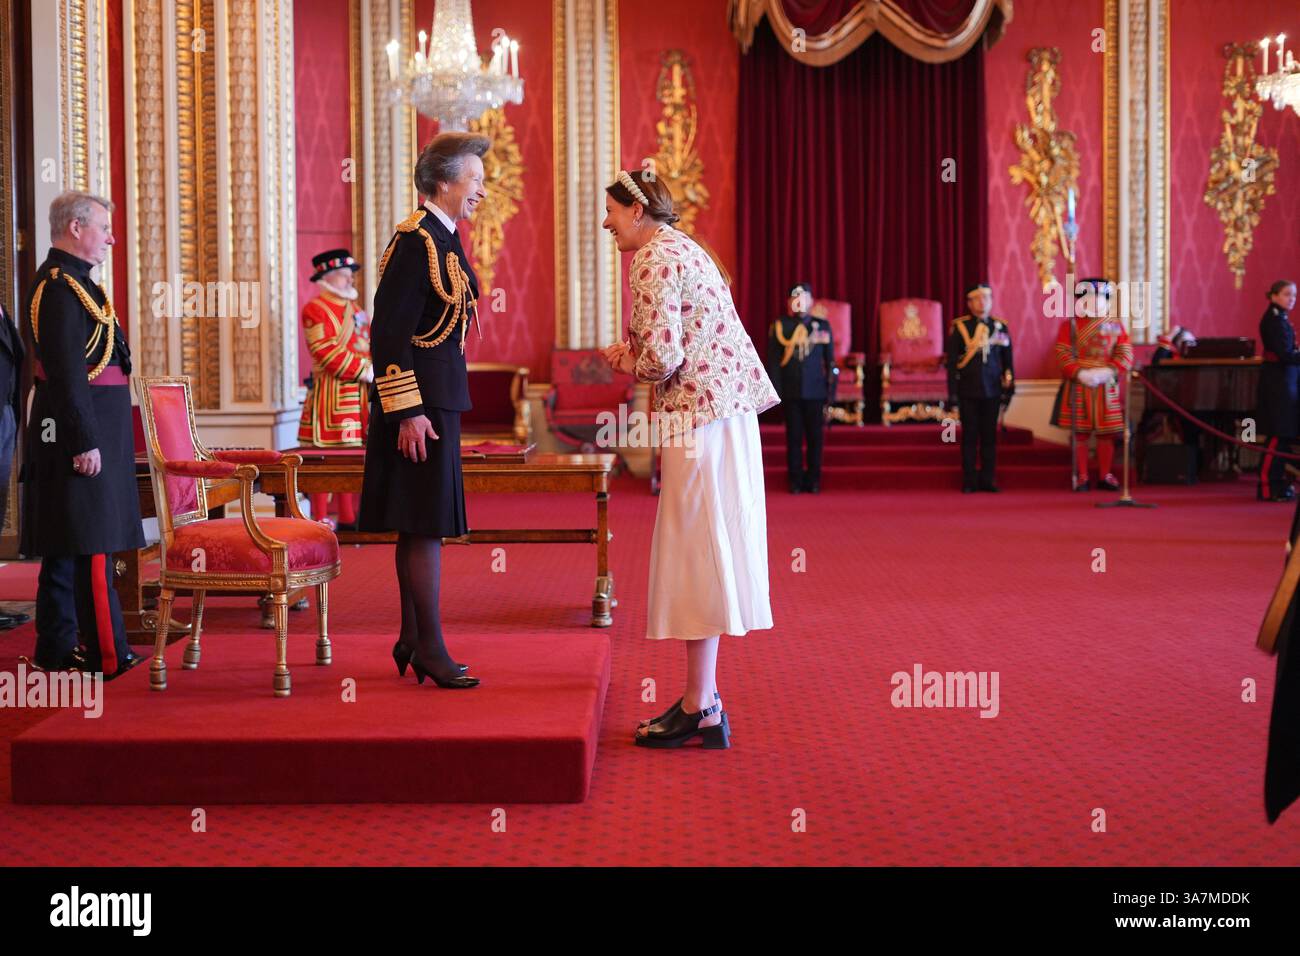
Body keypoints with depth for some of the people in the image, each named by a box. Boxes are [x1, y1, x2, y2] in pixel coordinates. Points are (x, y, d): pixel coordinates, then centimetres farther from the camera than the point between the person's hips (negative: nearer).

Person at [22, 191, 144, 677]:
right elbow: (66, 373, -21)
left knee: (67, 544, 13)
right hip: (80, 431, -11)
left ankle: (56, 648, 21)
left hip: (88, 430, 11)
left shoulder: (70, 281, 17)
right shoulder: (60, 286, -15)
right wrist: (85, 442, -22)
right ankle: (106, 654, -3)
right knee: (90, 543, -7)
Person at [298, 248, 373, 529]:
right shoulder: (315, 309, -8)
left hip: (359, 393, 8)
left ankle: (348, 517, 17)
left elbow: (367, 346, 23)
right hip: (330, 393, -8)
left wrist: (375, 370, 2)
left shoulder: (354, 309, 19)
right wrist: (363, 371, -18)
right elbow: (326, 352, -17)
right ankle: (320, 520, 0)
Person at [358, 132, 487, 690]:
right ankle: (431, 648, 1)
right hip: (420, 398, -10)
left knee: (419, 524, 13)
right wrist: (408, 411, -22)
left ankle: (412, 640, 21)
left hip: (438, 394, 10)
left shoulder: (442, 237, 15)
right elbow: (389, 334, -20)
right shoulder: (415, 240, -16)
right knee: (427, 524, -6)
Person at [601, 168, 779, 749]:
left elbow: (663, 358, -20)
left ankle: (700, 709, -1)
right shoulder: (679, 248, 19)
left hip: (700, 416, -10)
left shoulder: (653, 260, -11)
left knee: (696, 549, -6)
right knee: (704, 550, 12)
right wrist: (632, 351, 12)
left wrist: (629, 367, -1)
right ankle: (703, 696, 19)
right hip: (724, 408, 10)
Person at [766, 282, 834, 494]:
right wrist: (776, 390, -4)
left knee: (815, 437, 4)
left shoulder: (822, 326, 6)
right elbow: (773, 361, 2)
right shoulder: (779, 326, 3)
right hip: (790, 393, -1)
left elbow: (830, 361, 8)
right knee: (793, 437, 4)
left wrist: (831, 389, 4)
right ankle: (795, 481, 11)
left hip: (815, 391, 1)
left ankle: (813, 480, 14)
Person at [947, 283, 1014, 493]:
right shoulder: (959, 327, 1)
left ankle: (988, 479, 12)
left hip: (992, 391, 2)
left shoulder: (1001, 327, 7)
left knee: (990, 436, 5)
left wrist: (1009, 389, 7)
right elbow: (952, 363, 1)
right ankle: (969, 481, 8)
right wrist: (952, 393, -3)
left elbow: (1007, 362, 11)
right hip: (968, 392, -2)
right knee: (969, 436, 2)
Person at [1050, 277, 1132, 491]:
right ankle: (1082, 477, 8)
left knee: (1107, 433, 5)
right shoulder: (1068, 325, 3)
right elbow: (1063, 354, -5)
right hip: (1078, 386, -2)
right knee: (1080, 433, 0)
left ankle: (1106, 475, 17)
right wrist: (1080, 374, -20)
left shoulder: (1116, 325, 8)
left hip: (1107, 387, 2)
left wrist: (1107, 372, -16)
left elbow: (1125, 355, 0)